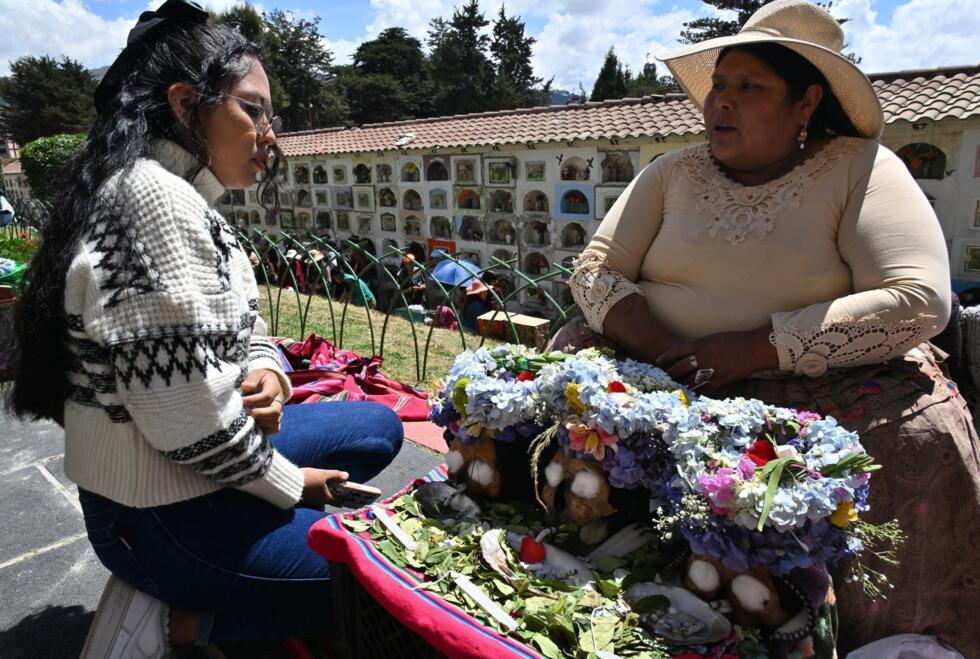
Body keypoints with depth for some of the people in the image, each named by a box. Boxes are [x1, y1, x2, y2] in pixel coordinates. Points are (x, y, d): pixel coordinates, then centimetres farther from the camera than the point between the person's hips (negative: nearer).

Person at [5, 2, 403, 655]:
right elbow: (188, 417, -28)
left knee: (379, 428, 17)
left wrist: (264, 370, -9)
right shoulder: (155, 198, -23)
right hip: (163, 513, -9)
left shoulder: (186, 198, 8)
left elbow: (243, 326, 14)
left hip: (205, 464, 9)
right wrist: (290, 484, -12)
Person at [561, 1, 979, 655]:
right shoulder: (674, 172, 6)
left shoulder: (859, 168, -3)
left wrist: (759, 348, -22)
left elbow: (919, 301, -14)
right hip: (675, 384, 3)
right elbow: (595, 269, -1)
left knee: (921, 440, -27)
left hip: (827, 386, -2)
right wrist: (664, 351, -18)